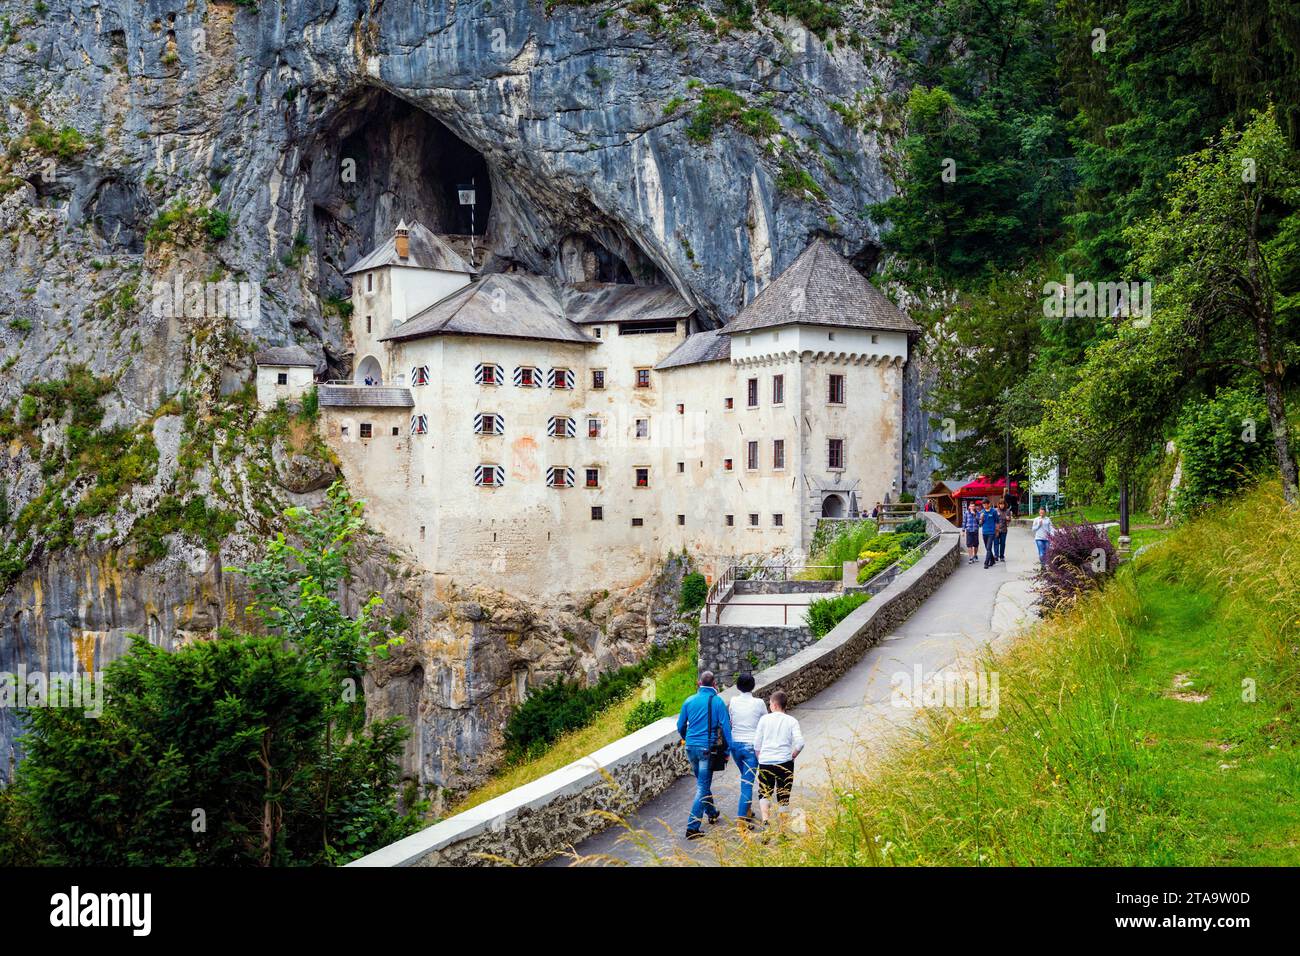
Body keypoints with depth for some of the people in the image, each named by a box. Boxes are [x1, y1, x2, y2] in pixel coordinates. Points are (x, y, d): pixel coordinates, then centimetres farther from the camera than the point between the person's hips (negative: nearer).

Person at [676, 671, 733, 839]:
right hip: (707, 748, -4)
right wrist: (728, 749, -1)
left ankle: (711, 813, 41)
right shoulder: (717, 702, -7)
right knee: (703, 786, -2)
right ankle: (692, 826, -8)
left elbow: (680, 726, 11)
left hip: (691, 747, 5)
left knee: (702, 782, 24)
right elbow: (726, 727, -9)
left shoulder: (689, 701, 4)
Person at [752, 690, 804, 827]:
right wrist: (792, 757, 6)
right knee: (783, 797, 11)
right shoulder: (792, 721, 1)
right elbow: (800, 743, -9)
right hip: (785, 763, 0)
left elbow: (757, 744, 1)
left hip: (765, 763, 0)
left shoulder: (764, 719, 0)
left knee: (764, 793, 12)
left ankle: (765, 818, -12)